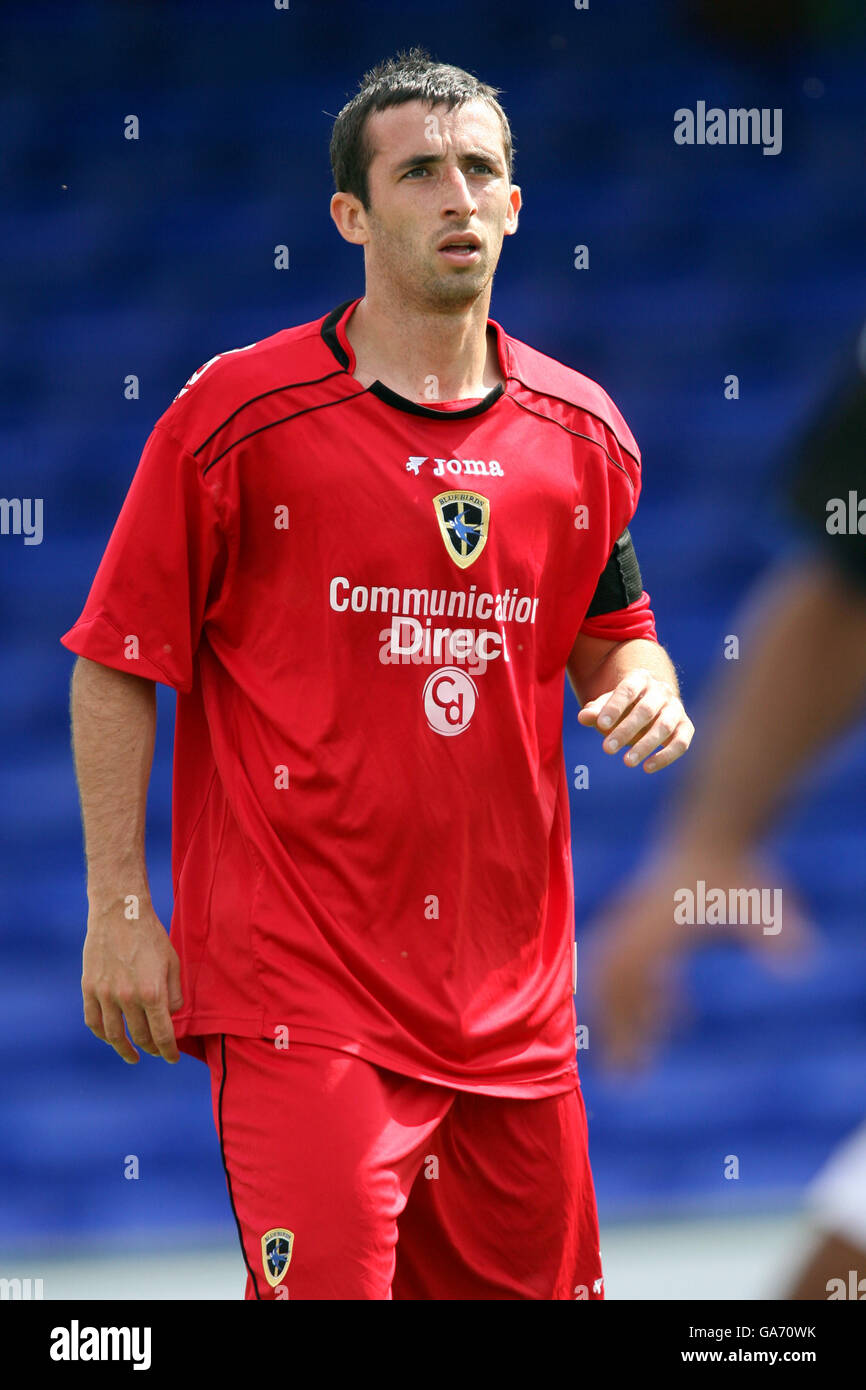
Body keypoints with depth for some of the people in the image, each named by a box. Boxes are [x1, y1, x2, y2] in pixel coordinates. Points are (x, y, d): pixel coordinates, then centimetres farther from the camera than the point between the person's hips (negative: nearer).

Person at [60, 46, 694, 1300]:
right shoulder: (240, 414, -7)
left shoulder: (581, 434, 7)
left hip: (514, 995, 5)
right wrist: (118, 908, -6)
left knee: (535, 1281, 11)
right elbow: (116, 663, -2)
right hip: (300, 995, -5)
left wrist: (644, 684, -1)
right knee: (324, 1284, -15)